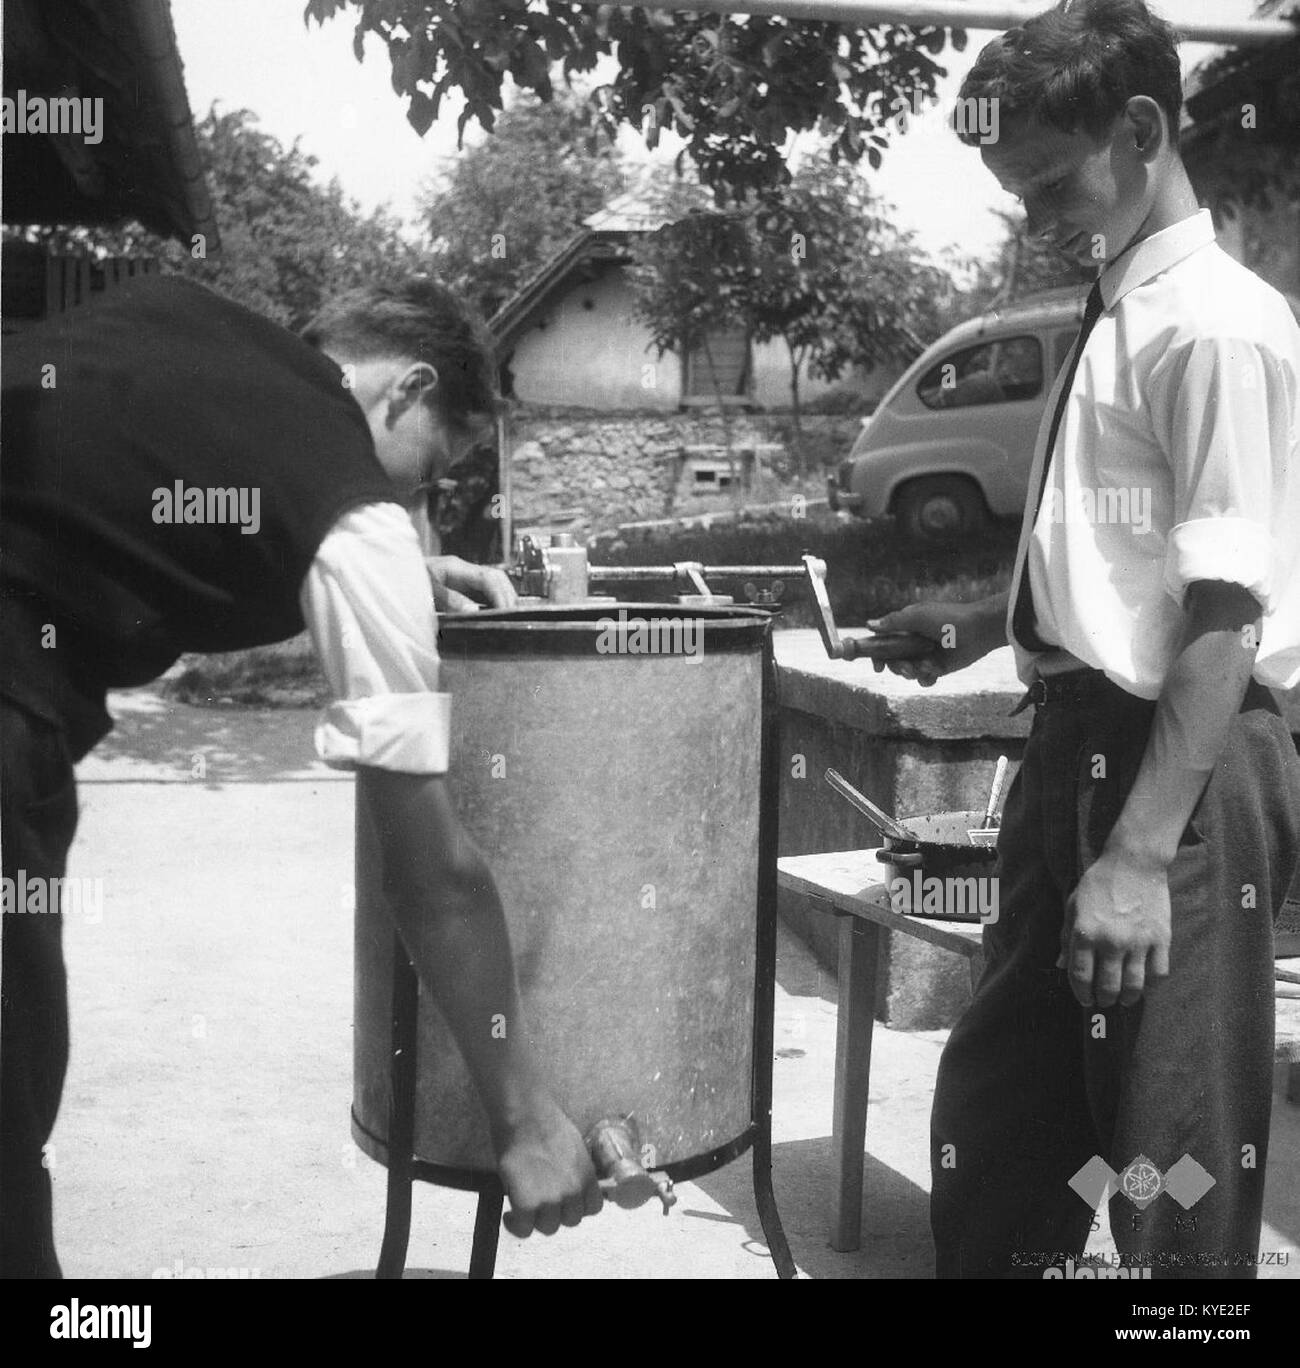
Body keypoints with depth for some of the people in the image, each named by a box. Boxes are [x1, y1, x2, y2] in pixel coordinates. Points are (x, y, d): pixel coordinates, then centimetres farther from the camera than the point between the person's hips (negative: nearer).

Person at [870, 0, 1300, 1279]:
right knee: (994, 1119, 20)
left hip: (1181, 769, -9)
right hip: (1075, 743, 9)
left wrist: (1141, 853, -22)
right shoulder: (1112, 318, 13)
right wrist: (983, 623, 11)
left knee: (1172, 1161, 6)